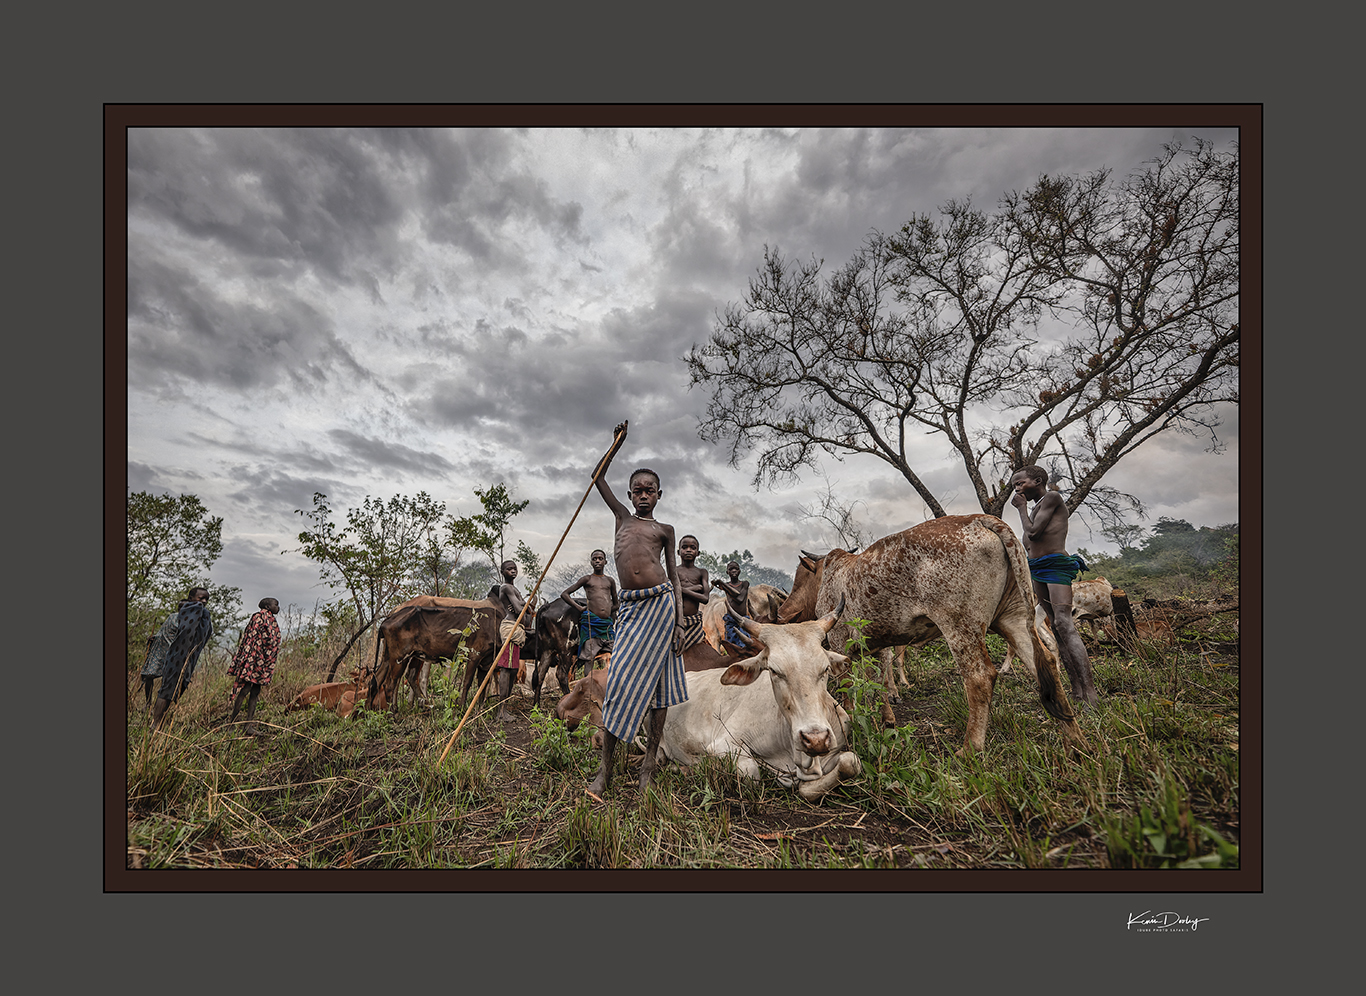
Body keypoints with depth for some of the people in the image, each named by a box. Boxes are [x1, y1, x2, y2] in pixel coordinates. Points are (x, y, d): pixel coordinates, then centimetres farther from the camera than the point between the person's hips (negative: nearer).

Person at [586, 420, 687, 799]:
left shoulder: (665, 530, 10)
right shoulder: (622, 517, 16)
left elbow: (674, 576, 8)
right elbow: (598, 479, 17)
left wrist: (679, 621, 0)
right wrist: (617, 442, 12)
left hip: (660, 604, -1)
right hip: (630, 606, 2)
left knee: (655, 680, 1)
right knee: (620, 680, -1)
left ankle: (649, 761, 14)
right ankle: (605, 767, 8)